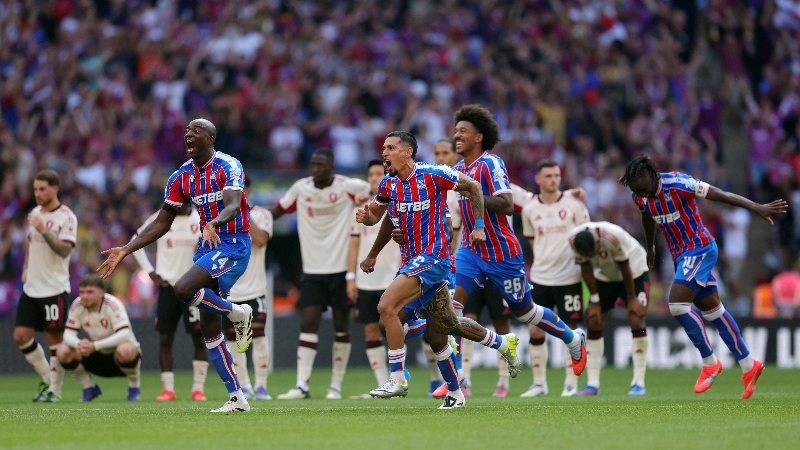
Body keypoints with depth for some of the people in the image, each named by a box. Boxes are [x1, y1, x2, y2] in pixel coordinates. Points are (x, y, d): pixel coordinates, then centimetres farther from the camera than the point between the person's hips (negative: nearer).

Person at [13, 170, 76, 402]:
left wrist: (43, 230, -30)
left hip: (54, 288, -7)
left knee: (54, 338, -3)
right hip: (31, 287, 7)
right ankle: (46, 378, 20)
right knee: (21, 336, 3)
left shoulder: (66, 217, -10)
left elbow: (64, 250, -21)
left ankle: (54, 389, 6)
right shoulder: (35, 213, 12)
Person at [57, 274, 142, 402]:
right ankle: (89, 387, 4)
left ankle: (134, 387, -10)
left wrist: (95, 346, -45)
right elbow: (68, 334, -12)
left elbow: (124, 335, -35)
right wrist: (78, 344, -37)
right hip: (97, 358, 5)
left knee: (124, 350, -40)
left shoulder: (113, 305, -24)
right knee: (63, 352, -19)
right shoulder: (77, 306, -10)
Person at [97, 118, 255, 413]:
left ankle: (239, 314, -4)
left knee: (183, 290, -28)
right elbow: (162, 223, 11)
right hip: (208, 246, 7)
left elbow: (233, 205, -28)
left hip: (233, 245, -7)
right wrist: (124, 251, 4)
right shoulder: (181, 177, 8)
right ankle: (237, 399, 8)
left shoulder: (228, 167, -11)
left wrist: (213, 225, -49)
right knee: (209, 328, 2)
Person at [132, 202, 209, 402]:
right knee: (165, 338, 0)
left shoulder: (201, 220, -1)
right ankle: (168, 389, 5)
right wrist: (149, 271, 3)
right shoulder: (159, 219, 2)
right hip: (167, 286, 1)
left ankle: (198, 388, 5)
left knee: (199, 337, -3)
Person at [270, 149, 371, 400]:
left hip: (341, 268, -2)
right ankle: (302, 385, -12)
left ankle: (336, 385, 12)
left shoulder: (348, 188, -6)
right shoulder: (301, 188, 3)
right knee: (308, 324, -8)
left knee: (341, 327, 5)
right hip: (312, 269, 2)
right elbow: (278, 210, 15)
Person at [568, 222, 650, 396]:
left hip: (634, 272, -4)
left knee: (636, 321, -15)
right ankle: (593, 384, -4)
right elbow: (586, 269, -11)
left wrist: (632, 299, -15)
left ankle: (639, 383, -11)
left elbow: (625, 269, -24)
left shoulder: (613, 237, -38)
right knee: (593, 322, -6)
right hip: (605, 276, 4)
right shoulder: (574, 240, -24)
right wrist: (595, 301, -7)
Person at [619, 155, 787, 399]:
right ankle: (749, 365, 20)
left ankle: (710, 362, -5)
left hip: (699, 249, -8)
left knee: (677, 304, -18)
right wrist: (650, 247, 35)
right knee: (712, 310, 11)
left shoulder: (677, 184, -24)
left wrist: (757, 207, -26)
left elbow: (720, 195, -23)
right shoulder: (640, 196, -3)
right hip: (680, 254, 8)